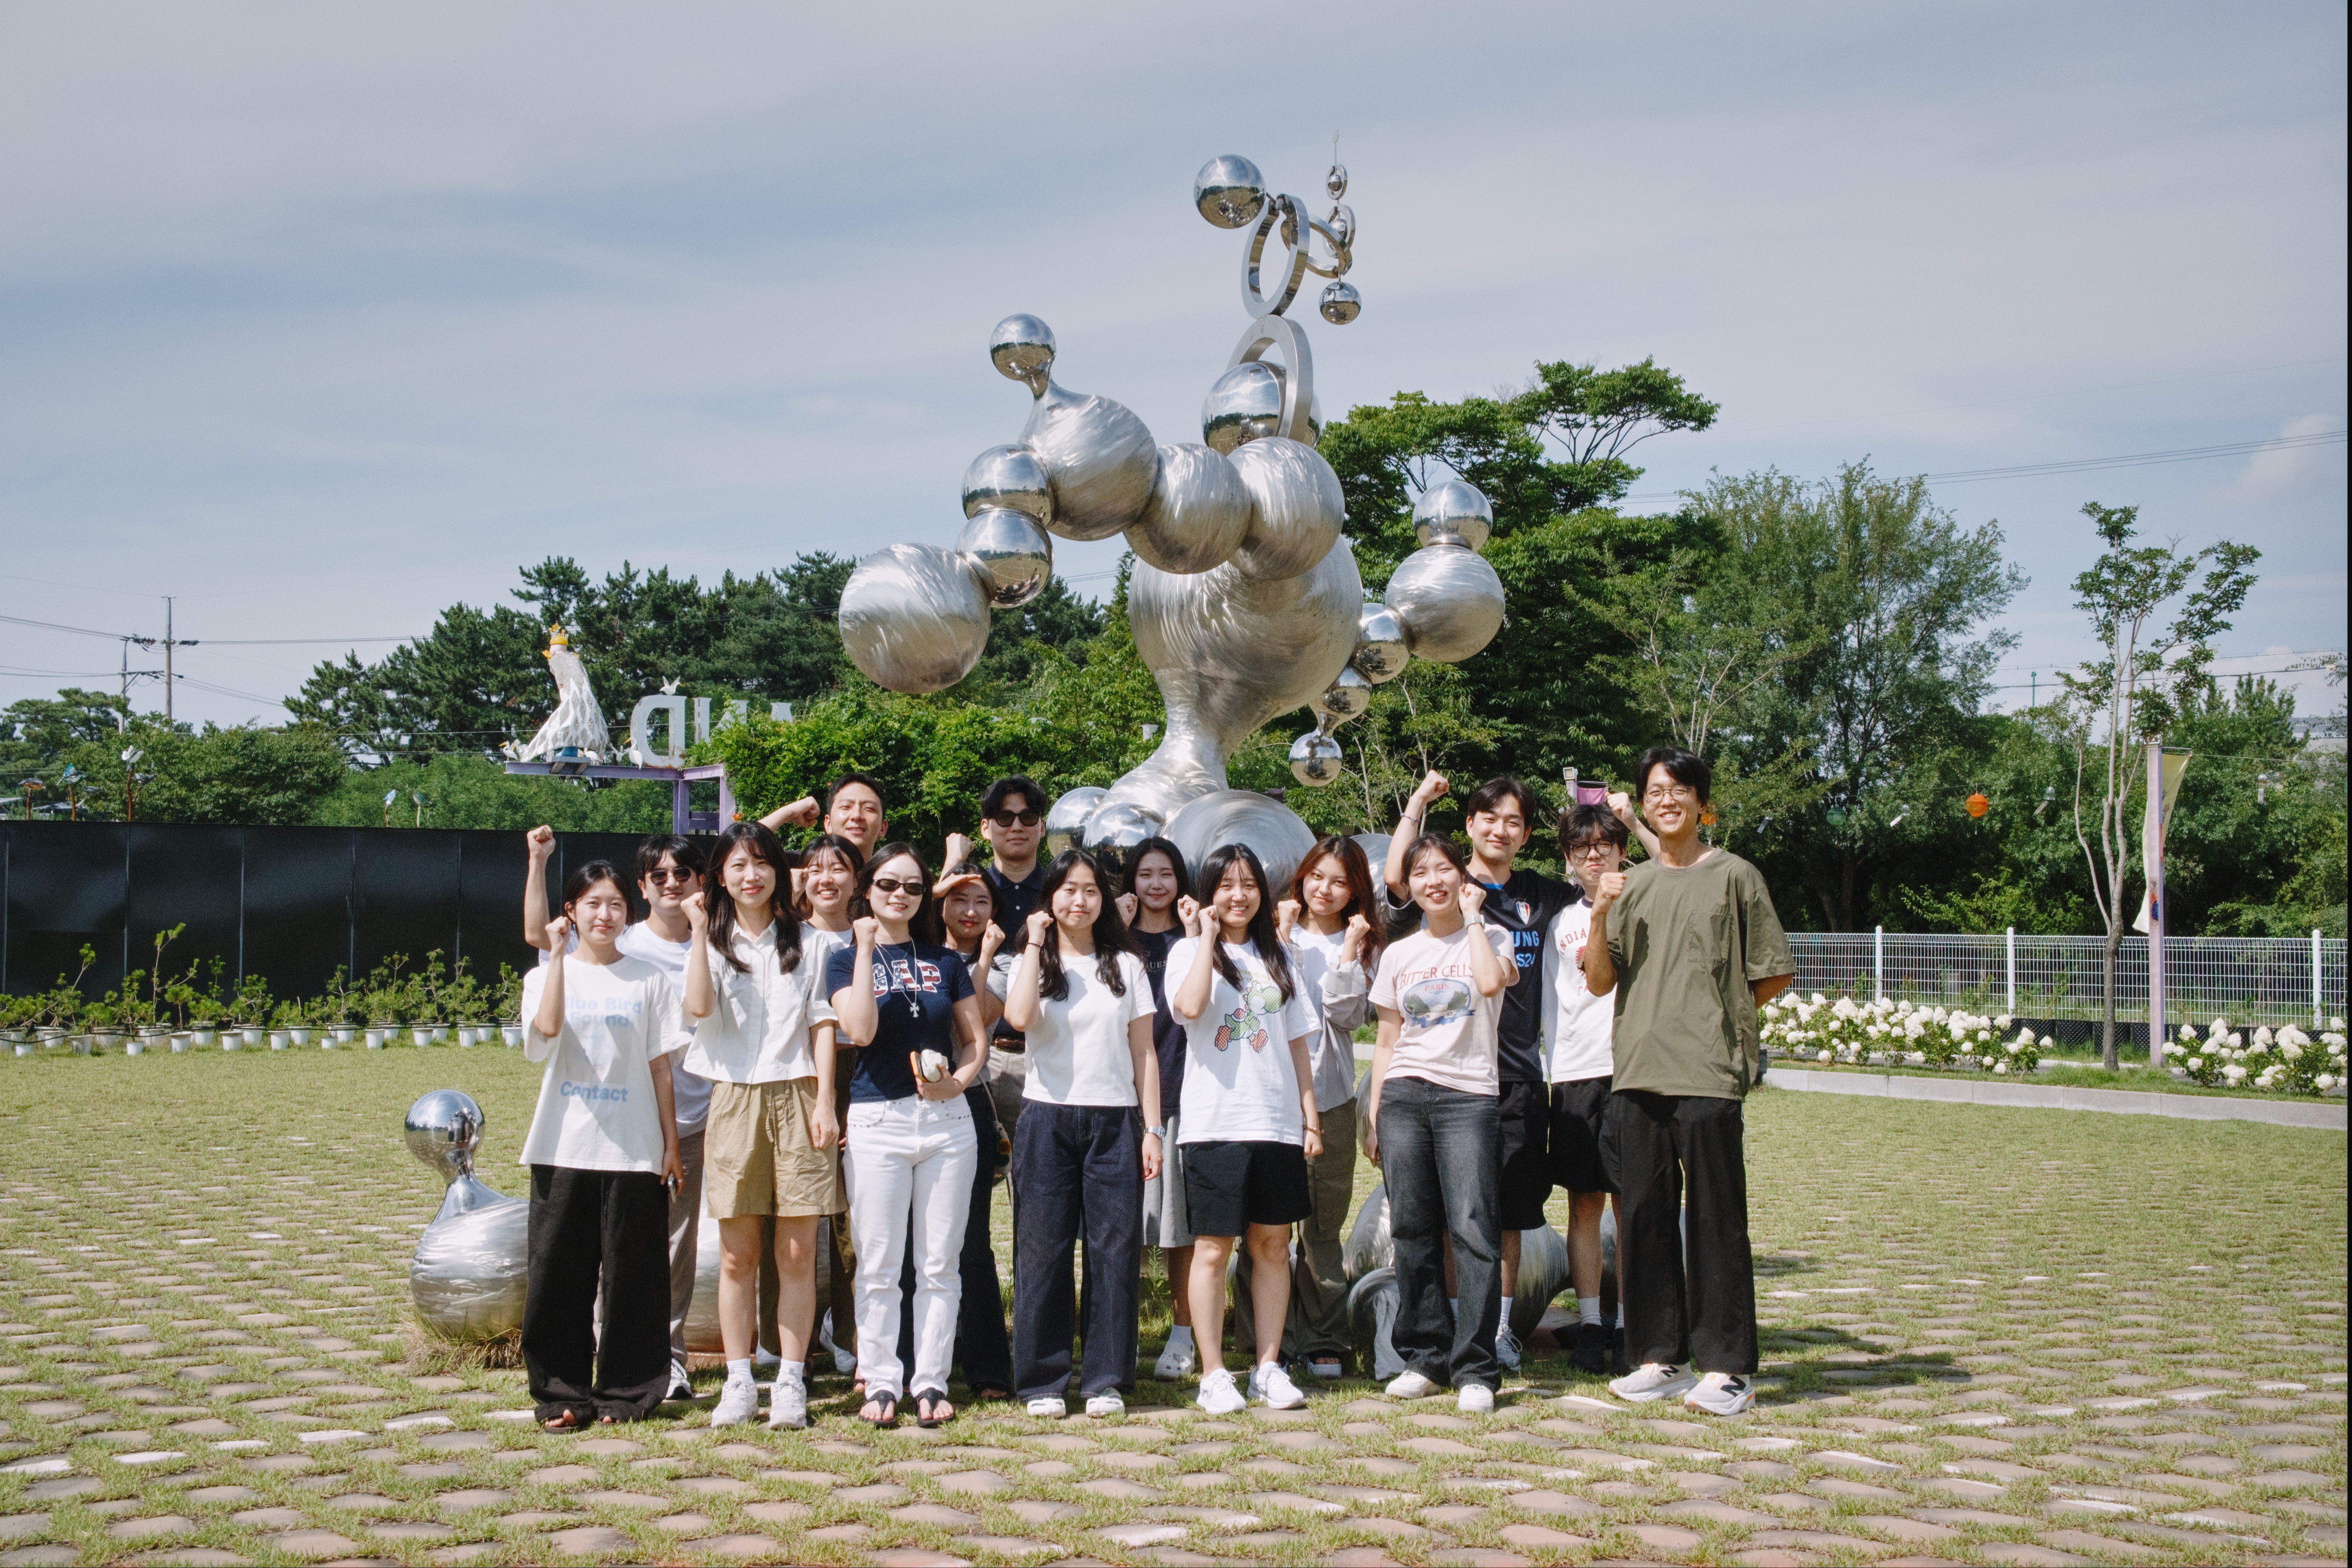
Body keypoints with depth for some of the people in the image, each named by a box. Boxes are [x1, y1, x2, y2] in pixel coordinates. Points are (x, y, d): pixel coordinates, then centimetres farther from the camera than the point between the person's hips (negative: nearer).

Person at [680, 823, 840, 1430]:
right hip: (735, 1100, 0)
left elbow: (822, 1026, 6)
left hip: (797, 1099, 0)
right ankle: (739, 1381, 10)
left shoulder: (804, 943, 9)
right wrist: (701, 931, -11)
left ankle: (791, 1380, 6)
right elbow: (699, 1008, -11)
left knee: (797, 1253, 0)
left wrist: (825, 1102, -3)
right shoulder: (714, 943, 8)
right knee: (738, 1254, 2)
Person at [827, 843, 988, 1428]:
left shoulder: (944, 961, 12)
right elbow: (860, 1029, -13)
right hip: (878, 1121, -2)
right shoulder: (846, 958, 4)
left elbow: (976, 1038, 13)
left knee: (940, 1264, 4)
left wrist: (959, 1080, -7)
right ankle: (880, 1383, 10)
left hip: (947, 1119, 2)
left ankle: (932, 1382, 12)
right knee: (878, 1266, 0)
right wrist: (867, 948, -11)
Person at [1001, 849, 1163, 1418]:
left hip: (1114, 1121, 1)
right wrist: (1035, 946, -8)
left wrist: (1152, 1129, 2)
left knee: (1115, 1247, 0)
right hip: (1047, 1118, -1)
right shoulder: (1034, 964, 7)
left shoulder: (1127, 967, 11)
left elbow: (1144, 1052, 9)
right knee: (1044, 1248, 0)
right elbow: (1019, 1017, -16)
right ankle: (1043, 1380, 8)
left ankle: (1107, 1380, 8)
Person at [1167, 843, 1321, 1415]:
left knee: (1273, 1244, 6)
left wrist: (1310, 1116, 9)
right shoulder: (1191, 951, 3)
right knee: (1213, 1249, -1)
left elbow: (1297, 1040, 15)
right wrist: (1205, 938, -12)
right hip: (1214, 1124, -4)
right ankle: (1213, 1374, 5)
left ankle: (1269, 1367, 14)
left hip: (1278, 1125, 4)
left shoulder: (1277, 956, 15)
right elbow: (1191, 1007, -20)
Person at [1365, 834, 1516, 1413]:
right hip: (1404, 1096, 4)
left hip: (1469, 1097, -3)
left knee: (1473, 1229, -12)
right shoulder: (1398, 955, 15)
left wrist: (1472, 915, -4)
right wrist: (1373, 1115, 10)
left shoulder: (1489, 936, 6)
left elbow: (1491, 981, -17)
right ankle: (1426, 1359, 11)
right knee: (1413, 1232, 2)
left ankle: (1475, 1369, -8)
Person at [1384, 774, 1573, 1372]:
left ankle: (1501, 1328, 18)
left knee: (1510, 1211, 9)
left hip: (1521, 1073, 4)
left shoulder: (1540, 894, 13)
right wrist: (1419, 801, -9)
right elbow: (1396, 876, -19)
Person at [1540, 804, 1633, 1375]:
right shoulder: (1561, 921, 16)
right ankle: (1588, 1327, 9)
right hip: (1574, 1073, 3)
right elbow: (1552, 1001, 16)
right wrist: (1554, 1070, 7)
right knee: (1584, 1205, 4)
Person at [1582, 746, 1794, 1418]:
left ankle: (1727, 1366, 3)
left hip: (1708, 1075, -5)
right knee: (1643, 1217, 7)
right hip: (1636, 1073, 5)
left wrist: (1715, 1011, 4)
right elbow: (1601, 981, 9)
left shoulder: (1735, 876, 3)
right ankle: (1661, 1356, 17)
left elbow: (1775, 974, 4)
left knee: (1715, 1221, -3)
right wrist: (1600, 914, -4)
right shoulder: (1632, 885, 16)